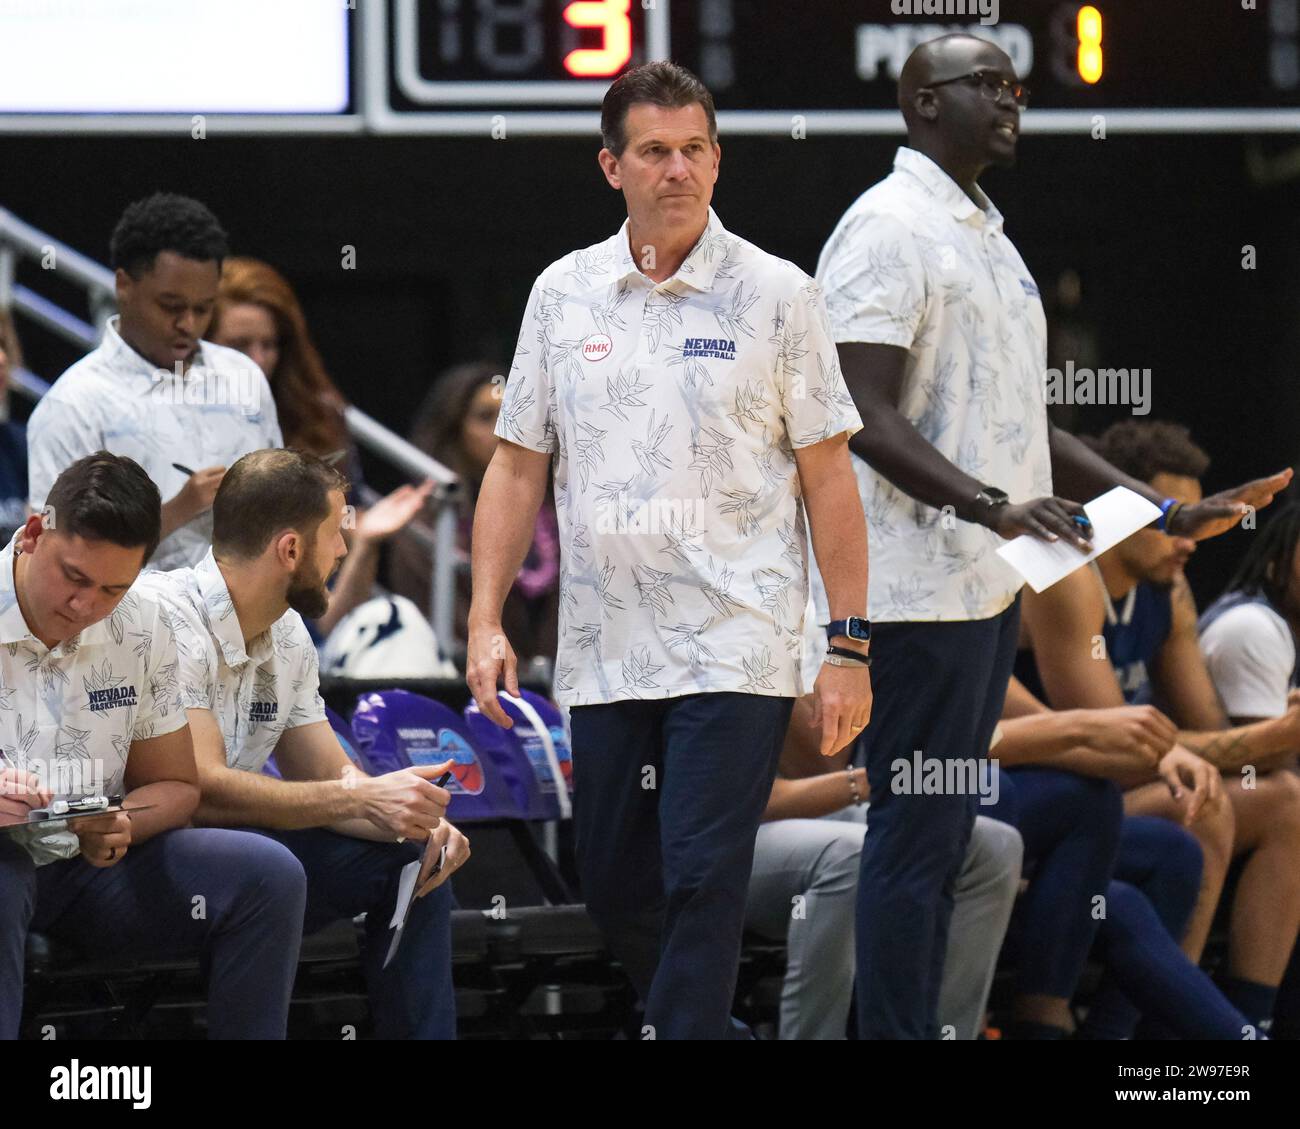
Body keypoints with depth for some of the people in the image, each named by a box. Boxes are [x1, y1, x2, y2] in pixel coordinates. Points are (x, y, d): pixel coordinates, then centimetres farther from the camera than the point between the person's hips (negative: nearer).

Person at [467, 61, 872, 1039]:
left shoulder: (776, 295, -1)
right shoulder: (564, 294, 8)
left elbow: (828, 477, -1)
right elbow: (519, 465, 12)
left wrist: (851, 645, -5)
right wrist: (487, 618, 3)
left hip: (736, 649, -4)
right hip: (603, 652, 4)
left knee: (702, 882, -11)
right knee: (613, 885, 10)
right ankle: (713, 1027, 31)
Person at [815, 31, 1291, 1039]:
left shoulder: (987, 237, 20)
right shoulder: (889, 229, -10)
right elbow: (868, 419, -20)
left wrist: (1169, 513, 17)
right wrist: (992, 506, -32)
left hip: (988, 581, 9)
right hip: (921, 588, -9)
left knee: (943, 836, 11)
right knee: (916, 835, -9)